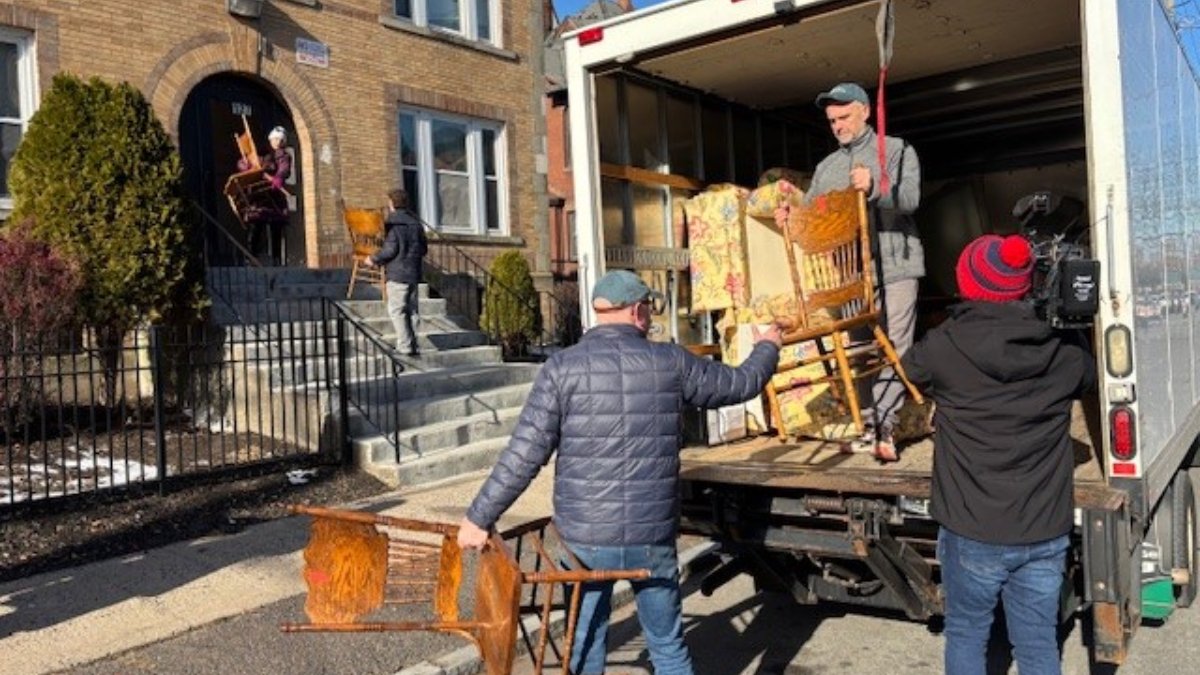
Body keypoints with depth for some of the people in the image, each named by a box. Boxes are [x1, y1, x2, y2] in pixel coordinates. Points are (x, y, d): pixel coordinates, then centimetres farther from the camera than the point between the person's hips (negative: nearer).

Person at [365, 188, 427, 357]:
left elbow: (390, 249, -15)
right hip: (414, 273, 7)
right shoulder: (415, 223, 11)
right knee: (411, 310, 11)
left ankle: (405, 347, -7)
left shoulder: (392, 223, -9)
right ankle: (412, 346, 13)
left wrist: (374, 259, -1)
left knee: (396, 311, -2)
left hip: (397, 273, -7)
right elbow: (424, 248, 13)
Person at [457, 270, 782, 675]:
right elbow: (740, 384, 14)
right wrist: (767, 348, 35)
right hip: (653, 535, 1)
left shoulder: (563, 368, -7)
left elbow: (524, 456, -10)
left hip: (586, 536, -1)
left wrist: (479, 518, 0)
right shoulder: (670, 363, -2)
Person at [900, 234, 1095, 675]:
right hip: (1046, 533, 3)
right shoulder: (1062, 353, -4)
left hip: (973, 533, -3)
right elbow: (1089, 377, 18)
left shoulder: (945, 347, -15)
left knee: (966, 635, 16)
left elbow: (912, 369, 6)